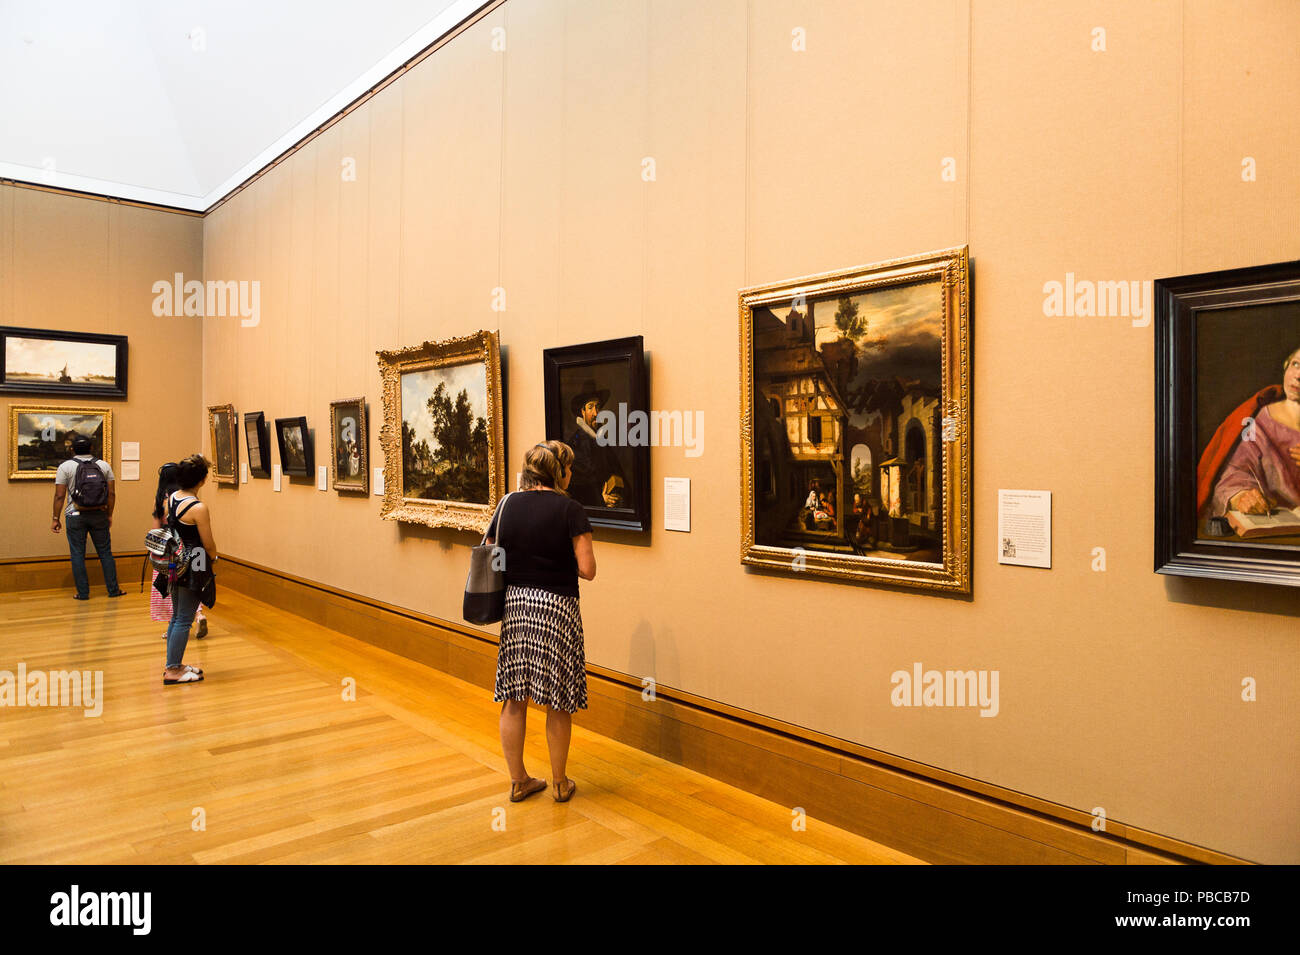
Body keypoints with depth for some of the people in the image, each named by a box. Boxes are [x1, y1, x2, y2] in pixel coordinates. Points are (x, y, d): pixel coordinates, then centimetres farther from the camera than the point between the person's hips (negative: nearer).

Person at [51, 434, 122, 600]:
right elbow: (112, 493, 2)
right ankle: (113, 590, 12)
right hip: (99, 515, 2)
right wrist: (109, 515, 11)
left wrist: (56, 519, -1)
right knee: (105, 553, 9)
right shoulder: (104, 465, 3)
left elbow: (59, 496, -6)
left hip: (76, 516, -2)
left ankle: (83, 593, 9)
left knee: (78, 555, 5)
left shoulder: (65, 467, -3)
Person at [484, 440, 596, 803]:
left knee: (514, 699, 13)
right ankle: (560, 783, 23)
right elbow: (587, 570, -14)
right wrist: (560, 562, 5)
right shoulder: (569, 509, -11)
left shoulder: (507, 505, 3)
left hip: (513, 606, 5)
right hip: (556, 609, -4)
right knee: (558, 704, 10)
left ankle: (519, 781, 25)